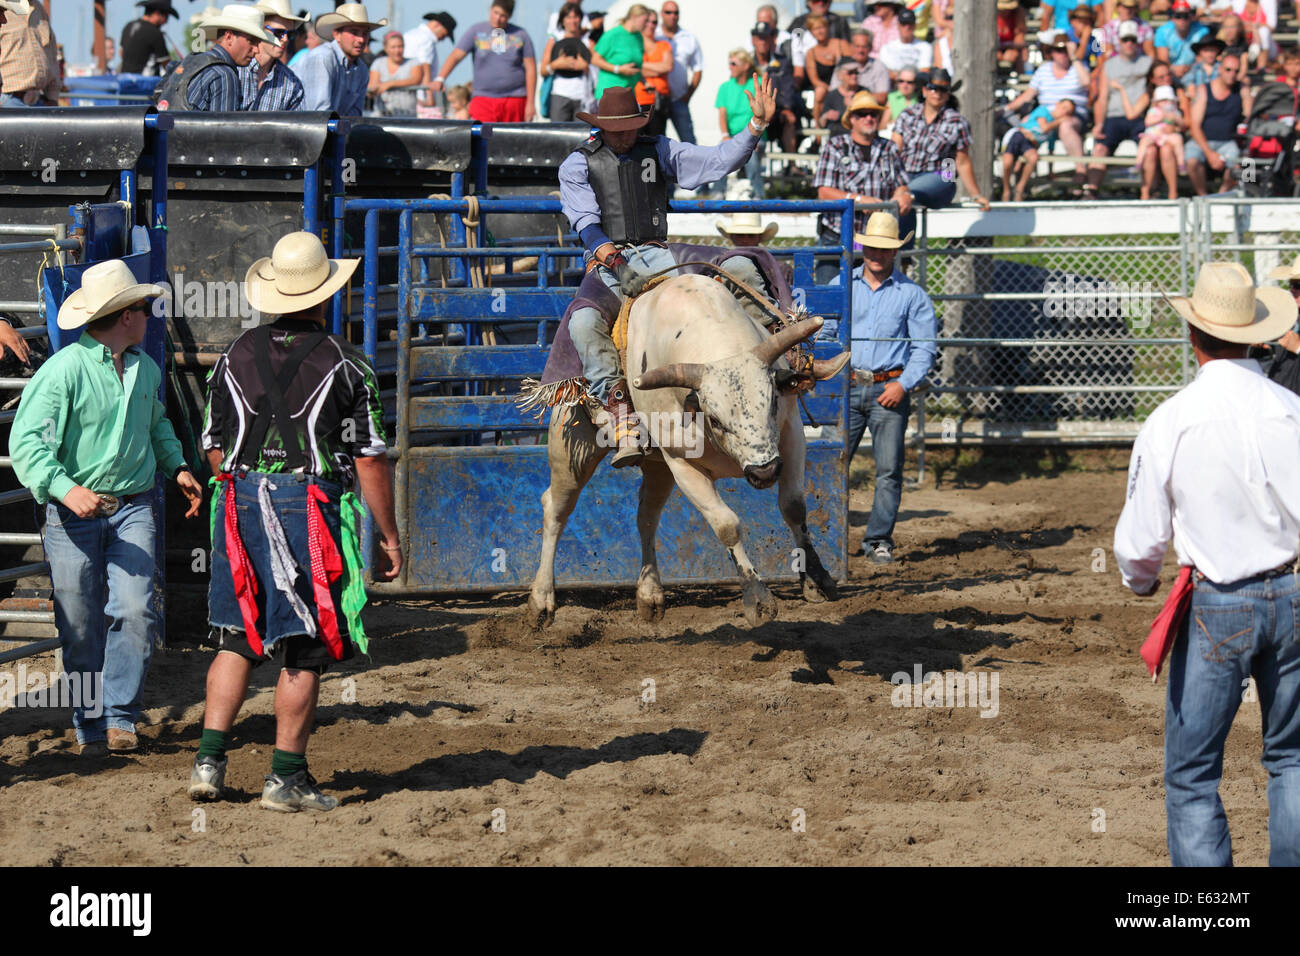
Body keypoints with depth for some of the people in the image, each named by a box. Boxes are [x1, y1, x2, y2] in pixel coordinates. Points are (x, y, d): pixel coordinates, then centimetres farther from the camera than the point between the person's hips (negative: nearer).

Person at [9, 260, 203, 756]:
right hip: (73, 512, -4)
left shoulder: (146, 369, 11)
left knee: (136, 612, -12)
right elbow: (26, 441, -17)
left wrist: (177, 466, 15)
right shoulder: (63, 370, -12)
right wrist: (65, 488, -31)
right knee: (80, 626, 2)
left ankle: (119, 718, -2)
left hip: (132, 508, 4)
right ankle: (89, 727, 15)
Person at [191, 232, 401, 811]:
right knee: (303, 650, 2)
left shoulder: (236, 357, 6)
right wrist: (388, 537, 1)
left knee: (237, 638, 14)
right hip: (313, 507, -4)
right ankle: (286, 777, 3)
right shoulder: (345, 364, -6)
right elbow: (370, 459, -6)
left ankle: (209, 759, 6)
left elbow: (215, 448, 11)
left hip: (243, 502, 4)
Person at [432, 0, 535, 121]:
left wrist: (530, 103, 0)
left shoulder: (520, 35, 6)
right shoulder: (476, 32, 5)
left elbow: (530, 69, 5)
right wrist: (440, 78, -17)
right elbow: (456, 56, -1)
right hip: (484, 99, -1)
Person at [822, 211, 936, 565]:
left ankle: (879, 540, 6)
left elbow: (925, 347, 3)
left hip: (889, 388, -1)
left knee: (889, 469, -2)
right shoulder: (840, 286, 10)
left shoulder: (912, 294, 4)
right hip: (846, 388, 2)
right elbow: (823, 332, 13)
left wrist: (904, 384, -9)